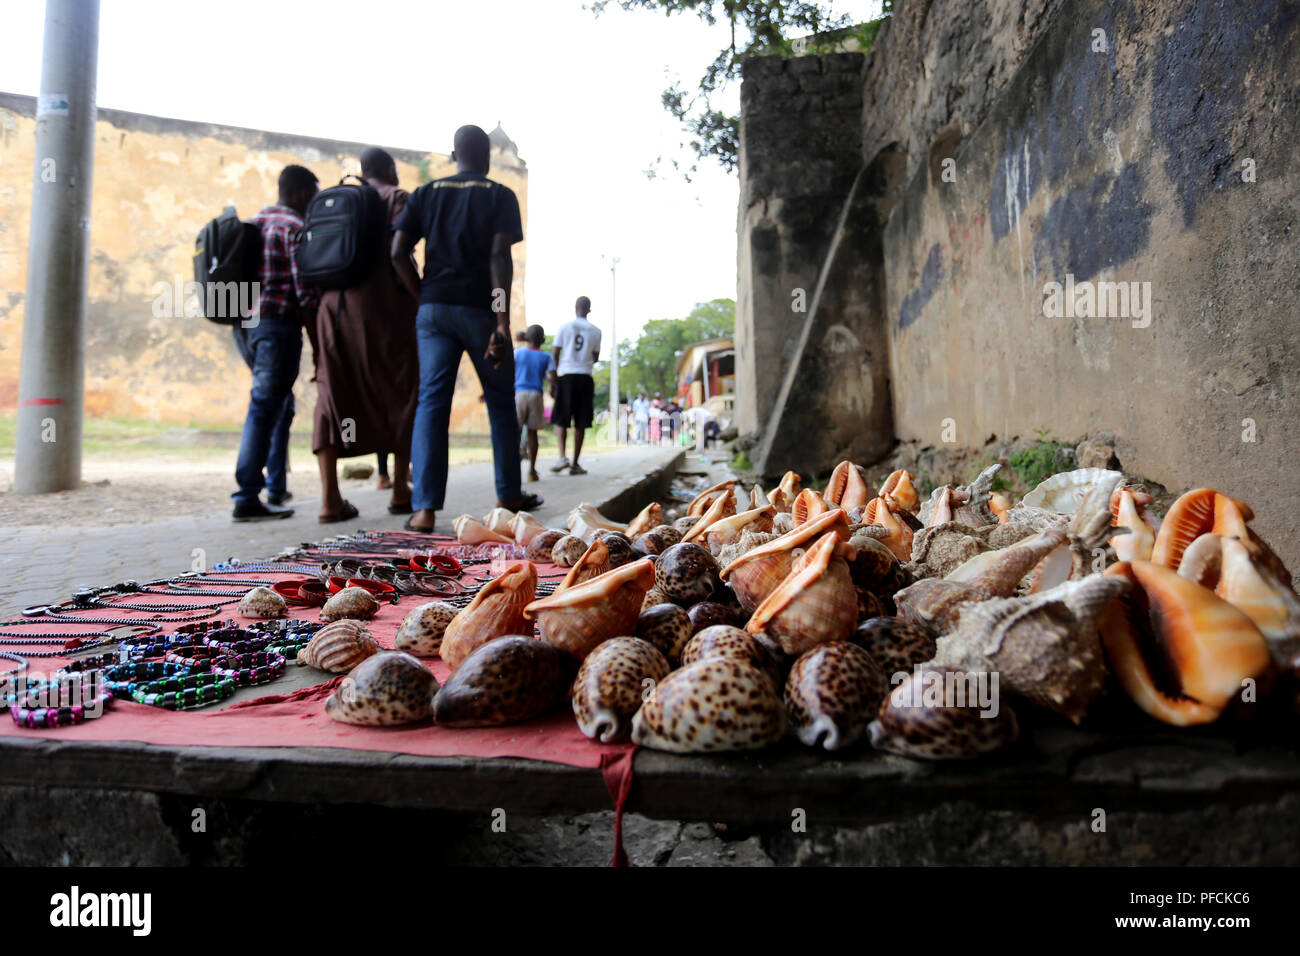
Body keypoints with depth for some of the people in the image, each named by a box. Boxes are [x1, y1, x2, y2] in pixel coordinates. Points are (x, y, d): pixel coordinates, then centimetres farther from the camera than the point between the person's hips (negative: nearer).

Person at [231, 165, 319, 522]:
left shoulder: (253, 222, 19)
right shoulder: (293, 227, -8)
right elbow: (304, 288, -15)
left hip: (243, 324, 9)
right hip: (276, 323, -9)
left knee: (280, 401, 20)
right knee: (265, 408, -9)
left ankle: (276, 487, 24)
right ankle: (247, 498, -9)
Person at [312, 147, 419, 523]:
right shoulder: (397, 198, 6)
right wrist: (419, 295, -8)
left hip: (334, 302, 5)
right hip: (381, 302, -4)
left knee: (332, 394, 2)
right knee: (400, 391, 6)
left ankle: (330, 498, -6)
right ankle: (400, 490, 7)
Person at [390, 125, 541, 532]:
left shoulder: (426, 193, 12)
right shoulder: (500, 196, 3)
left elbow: (398, 251, 1)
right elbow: (499, 258, -10)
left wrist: (423, 296, 10)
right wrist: (502, 324, -15)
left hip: (433, 308, 3)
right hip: (480, 308, -2)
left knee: (431, 402, -1)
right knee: (501, 403, 11)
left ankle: (424, 508, -9)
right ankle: (509, 496, 21)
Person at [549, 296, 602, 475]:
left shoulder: (565, 327, 2)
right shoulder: (595, 331, 6)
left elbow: (556, 355, 0)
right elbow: (595, 358, 12)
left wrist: (552, 382, 5)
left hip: (566, 375, -1)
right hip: (585, 378, 1)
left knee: (560, 420, 6)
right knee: (580, 423, 4)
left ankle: (563, 457, -12)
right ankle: (575, 464, 5)